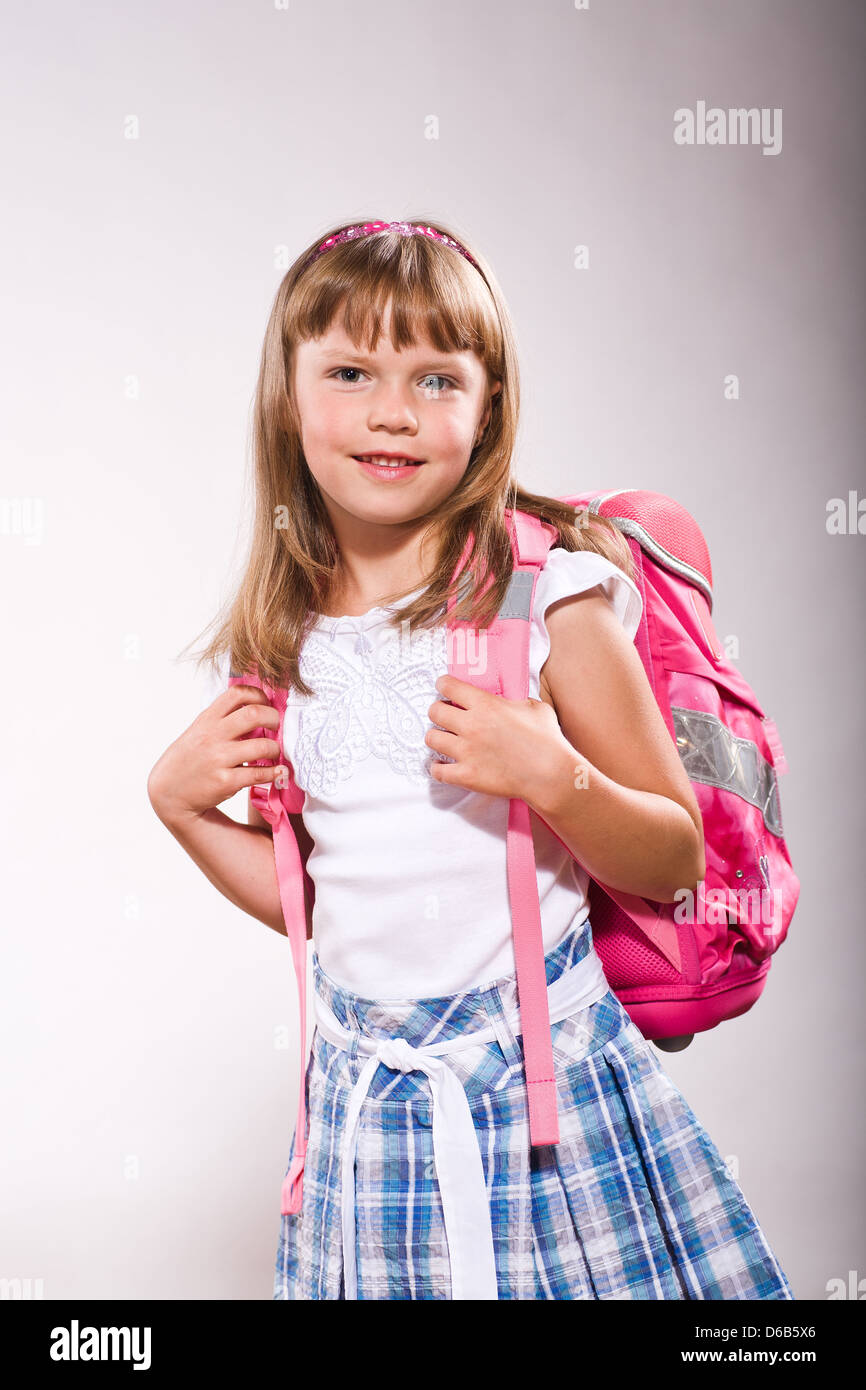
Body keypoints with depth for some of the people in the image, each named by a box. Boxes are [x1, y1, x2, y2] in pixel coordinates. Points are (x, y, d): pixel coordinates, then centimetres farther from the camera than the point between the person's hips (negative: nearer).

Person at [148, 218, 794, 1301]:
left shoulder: (548, 593, -11)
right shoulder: (282, 640, 2)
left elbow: (677, 861, -6)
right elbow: (309, 896, 11)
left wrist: (557, 779, -22)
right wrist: (181, 805, 0)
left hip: (543, 1073, -3)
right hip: (364, 1085, 4)